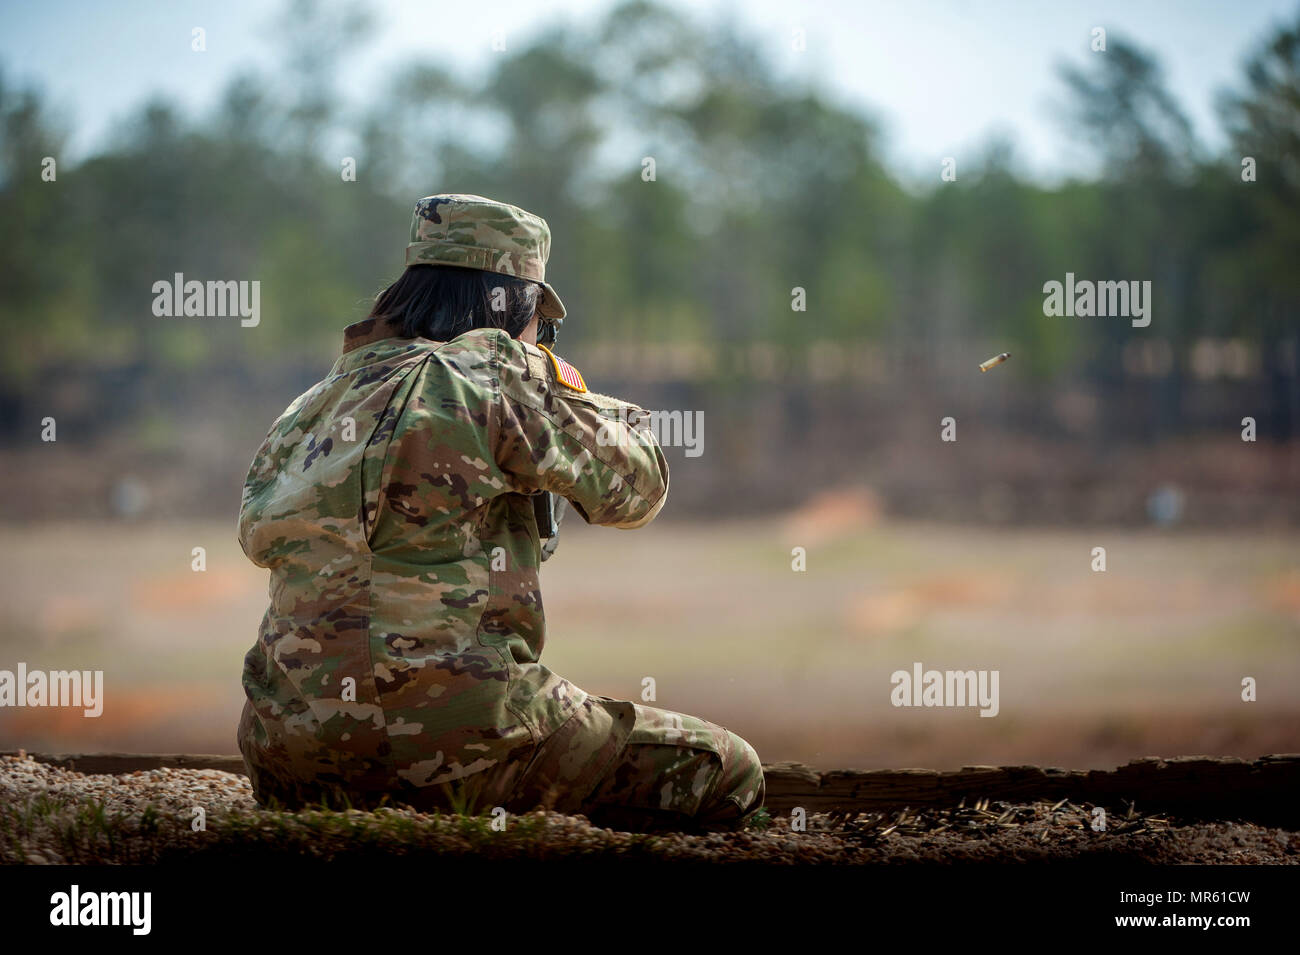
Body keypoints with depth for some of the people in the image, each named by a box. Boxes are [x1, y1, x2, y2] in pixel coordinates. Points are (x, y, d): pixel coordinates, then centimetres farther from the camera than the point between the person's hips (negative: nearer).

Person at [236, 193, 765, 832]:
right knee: (728, 776, 5)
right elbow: (634, 488, 4)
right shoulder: (492, 374, -5)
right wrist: (597, 409, 27)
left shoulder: (313, 405, 13)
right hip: (459, 742, -6)